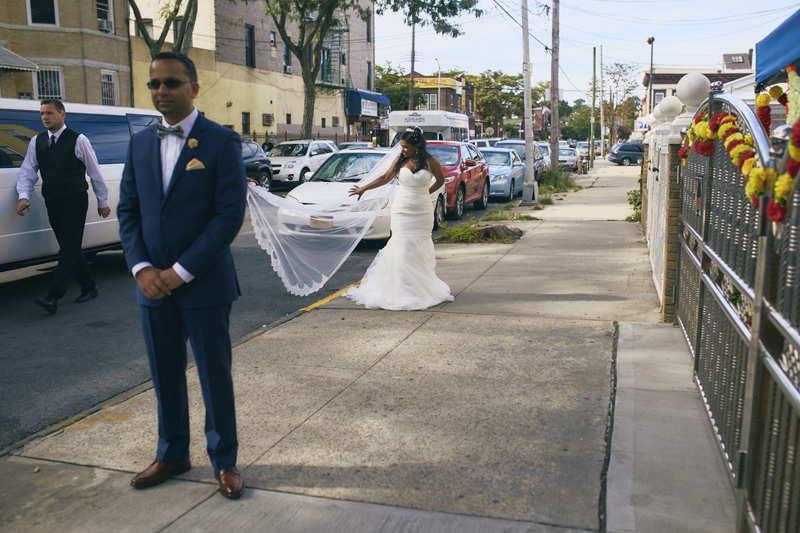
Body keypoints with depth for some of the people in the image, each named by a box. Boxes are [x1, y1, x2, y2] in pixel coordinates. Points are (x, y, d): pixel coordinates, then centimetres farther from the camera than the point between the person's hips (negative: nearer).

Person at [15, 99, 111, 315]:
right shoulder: (36, 142, 11)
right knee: (71, 249, 10)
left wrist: (103, 202, 4)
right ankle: (89, 289, 22)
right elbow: (27, 171, 8)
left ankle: (52, 298, -14)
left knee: (69, 250, -9)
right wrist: (24, 196, -9)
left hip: (75, 203, -6)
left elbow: (95, 172, 1)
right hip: (52, 204, 6)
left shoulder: (78, 140, -4)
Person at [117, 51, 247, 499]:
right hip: (152, 285, 5)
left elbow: (231, 214, -13)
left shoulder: (222, 141, -7)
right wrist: (142, 268, -6)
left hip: (203, 284, -5)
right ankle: (173, 455, 34)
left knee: (215, 376, 7)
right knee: (165, 376, 15)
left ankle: (225, 461, 24)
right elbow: (128, 210, 10)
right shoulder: (140, 143, 10)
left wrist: (181, 271, -15)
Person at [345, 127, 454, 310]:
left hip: (422, 212, -1)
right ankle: (402, 290, 0)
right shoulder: (400, 161, 2)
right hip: (401, 211, 1)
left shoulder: (430, 162, -4)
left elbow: (440, 180, 13)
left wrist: (425, 192, 6)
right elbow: (385, 178, 14)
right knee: (402, 248, -4)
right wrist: (363, 188, 19)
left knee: (420, 250, 0)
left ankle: (422, 289, 12)